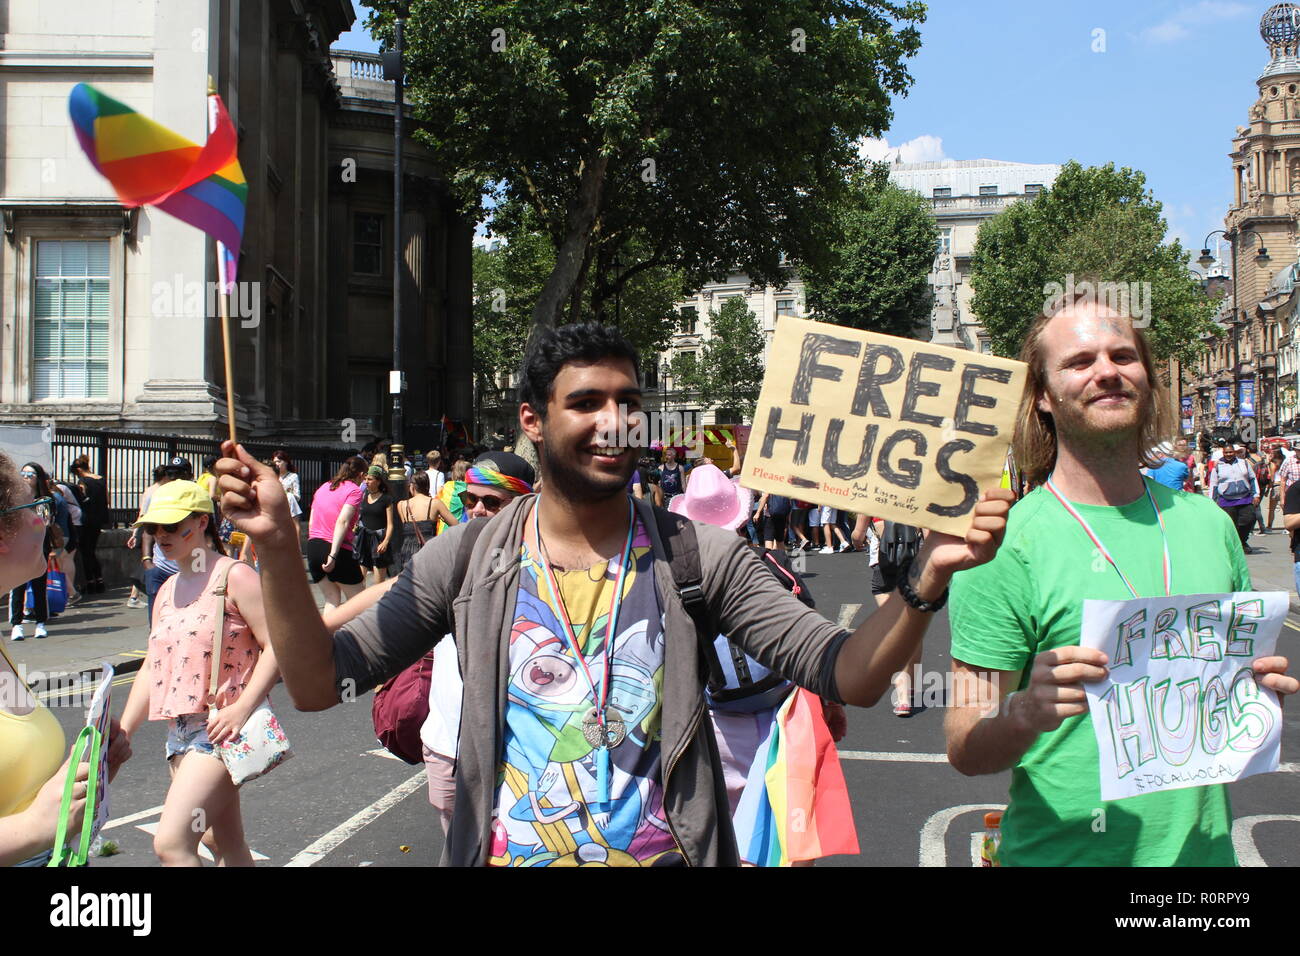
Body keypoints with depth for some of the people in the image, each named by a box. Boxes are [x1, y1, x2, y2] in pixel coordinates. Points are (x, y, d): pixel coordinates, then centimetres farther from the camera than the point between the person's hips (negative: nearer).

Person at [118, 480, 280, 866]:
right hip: (180, 731, 8)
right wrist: (121, 735, 15)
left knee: (170, 843, -15)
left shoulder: (234, 576, -9)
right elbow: (151, 668, 19)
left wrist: (241, 708, -23)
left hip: (221, 728, -8)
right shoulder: (167, 590, 16)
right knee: (227, 844, 14)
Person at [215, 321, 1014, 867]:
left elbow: (849, 678, -12)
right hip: (507, 852, 1)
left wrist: (927, 578, -28)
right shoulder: (469, 558, -4)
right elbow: (320, 683, -7)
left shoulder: (698, 556, -6)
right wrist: (279, 546, -20)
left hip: (664, 852, 0)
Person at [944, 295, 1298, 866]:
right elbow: (966, 750, -15)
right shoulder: (1005, 544, -15)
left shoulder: (1208, 523, 2)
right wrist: (1027, 712, -35)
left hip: (1204, 846, 5)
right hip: (1063, 853, -4)